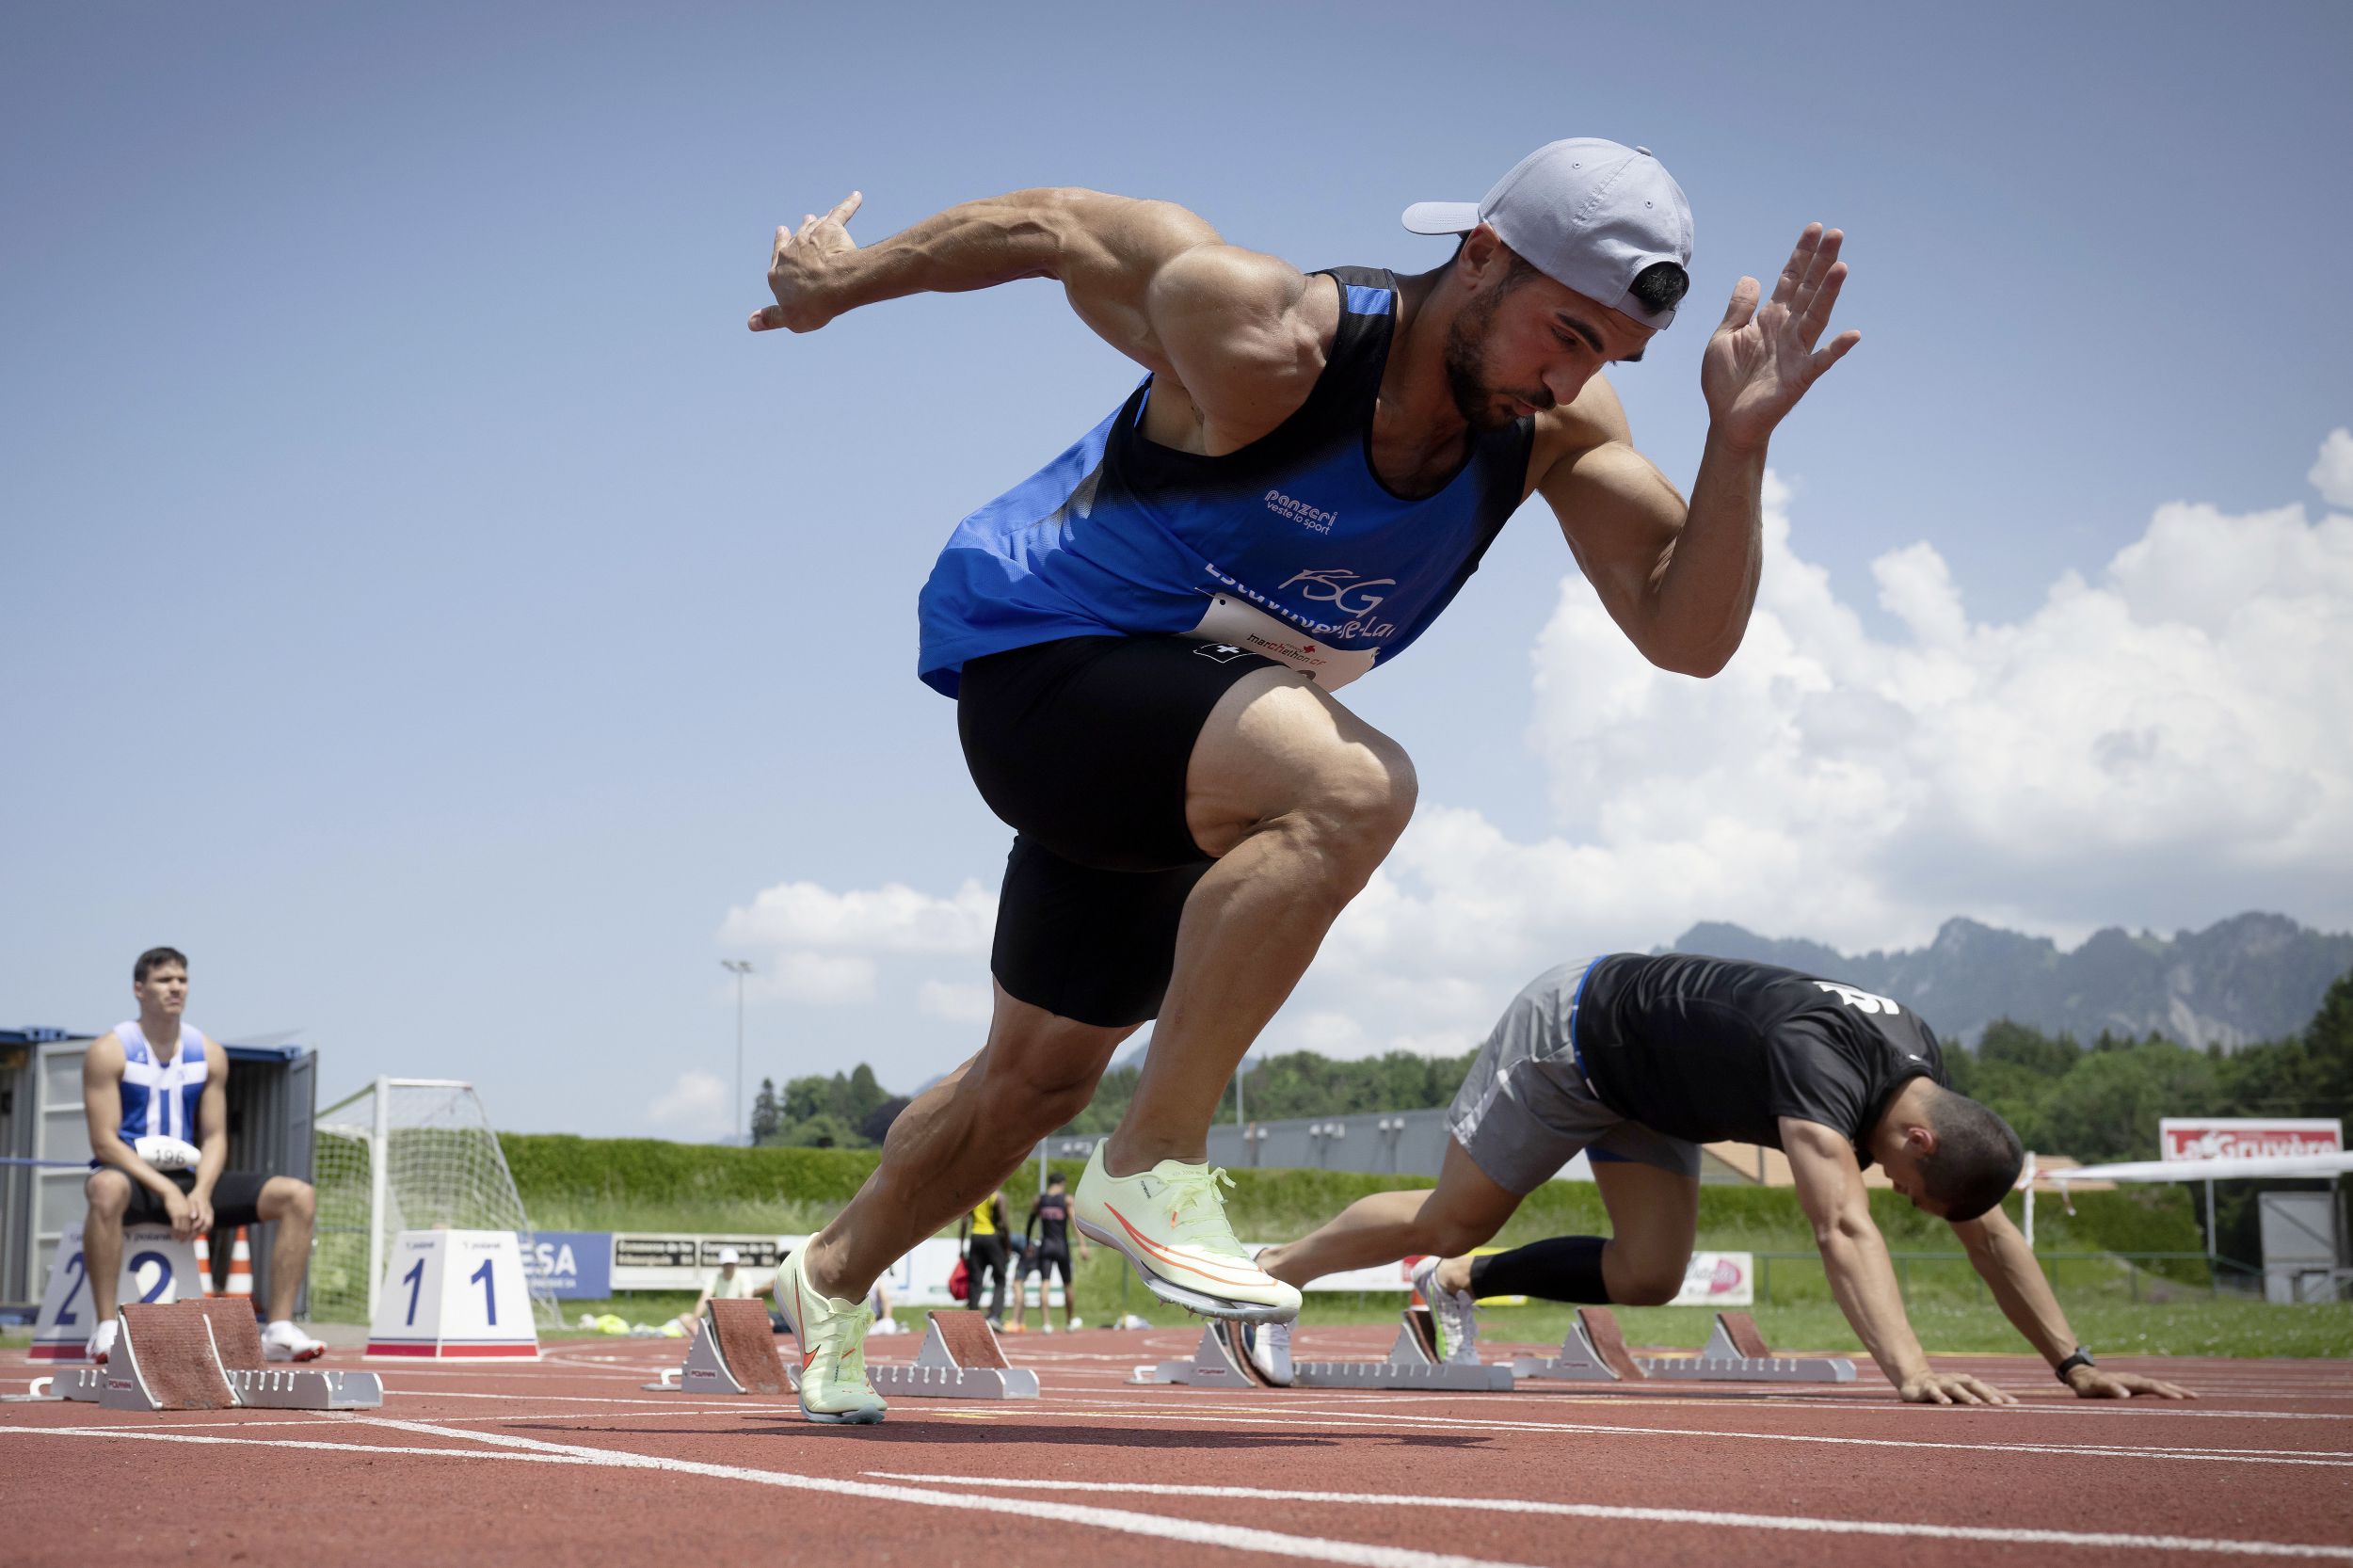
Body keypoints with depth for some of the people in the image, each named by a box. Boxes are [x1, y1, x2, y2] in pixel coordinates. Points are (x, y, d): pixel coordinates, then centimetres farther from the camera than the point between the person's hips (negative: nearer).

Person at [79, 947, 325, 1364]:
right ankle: (106, 1329, -39)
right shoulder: (109, 1052, -6)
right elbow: (104, 1142, -13)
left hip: (190, 1180, 5)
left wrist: (201, 1192, -15)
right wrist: (167, 1192, -23)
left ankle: (279, 1329, -15)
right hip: (132, 1174, -5)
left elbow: (214, 1137, 6)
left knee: (298, 1196, -11)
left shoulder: (209, 1055, 8)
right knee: (108, 1188, -44)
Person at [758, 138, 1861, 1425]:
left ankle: (831, 1281, 45)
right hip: (1036, 659, -7)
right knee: (1352, 783, -35)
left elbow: (1689, 636, -13)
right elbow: (1050, 226, -14)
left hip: (1182, 747, 7)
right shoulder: (1267, 344, -29)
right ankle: (1154, 1172, -24)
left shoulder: (1557, 430, -11)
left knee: (1042, 1075, 20)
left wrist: (1739, 440, -29)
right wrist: (842, 280, 0)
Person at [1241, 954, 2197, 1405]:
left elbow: (1987, 1228, -7)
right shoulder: (1820, 1062, -40)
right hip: (1570, 1033, -8)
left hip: (1644, 1081, 8)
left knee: (1647, 1277, -2)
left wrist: (2074, 1363, -13)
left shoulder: (1924, 1071, -14)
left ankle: (1459, 1284, 18)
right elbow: (1843, 1228, -53)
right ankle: (1273, 1272, 25)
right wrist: (1911, 1372, -64)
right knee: (1449, 1221, 3)